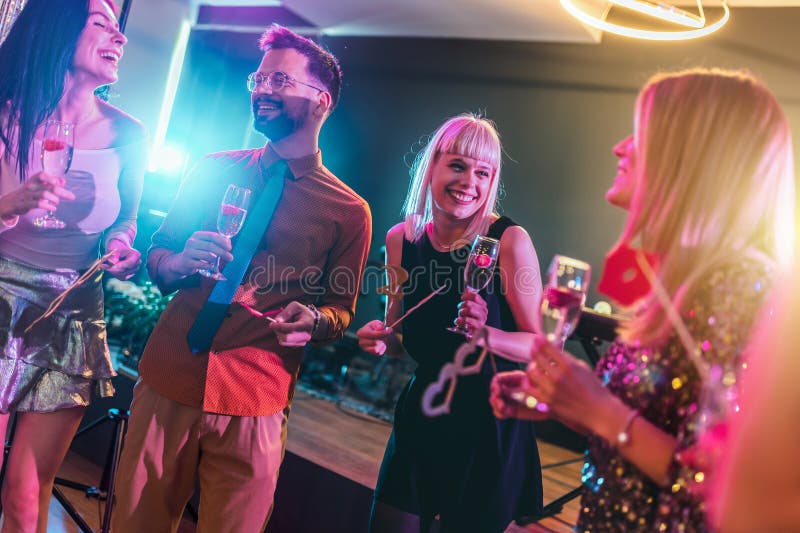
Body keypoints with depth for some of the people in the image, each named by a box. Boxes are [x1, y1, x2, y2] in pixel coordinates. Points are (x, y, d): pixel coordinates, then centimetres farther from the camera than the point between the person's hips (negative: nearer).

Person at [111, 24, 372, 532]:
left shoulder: (349, 211, 1)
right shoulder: (214, 170, 8)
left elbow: (342, 308, 8)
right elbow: (156, 254, 13)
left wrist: (311, 320, -15)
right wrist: (182, 262, -11)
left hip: (254, 408, -2)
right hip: (167, 381, 3)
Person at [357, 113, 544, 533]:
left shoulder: (509, 241, -16)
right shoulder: (402, 239, -3)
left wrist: (485, 334, -28)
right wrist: (380, 339, -12)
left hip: (488, 424, -4)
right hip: (421, 417, 4)